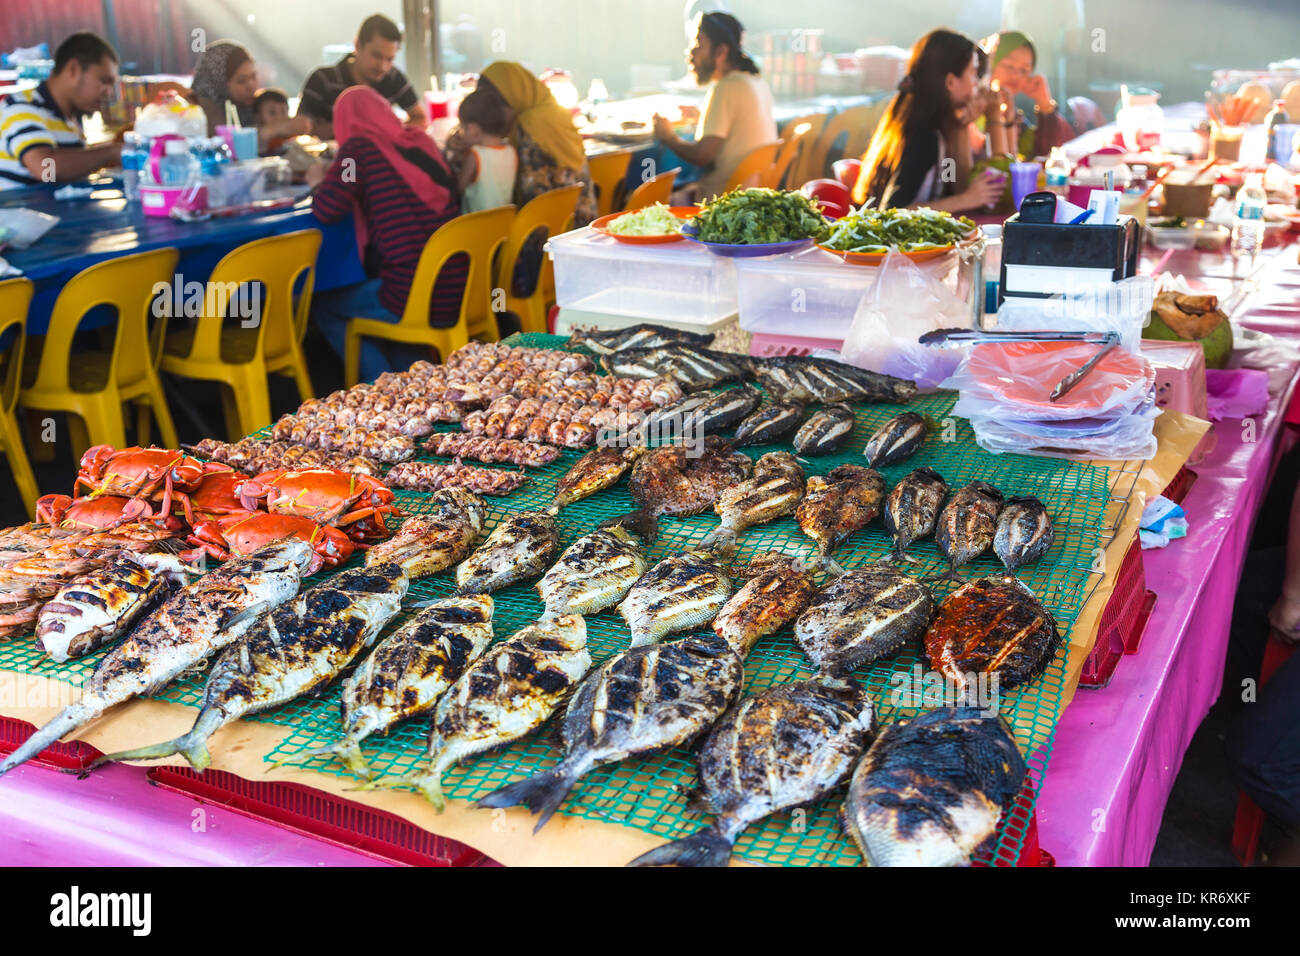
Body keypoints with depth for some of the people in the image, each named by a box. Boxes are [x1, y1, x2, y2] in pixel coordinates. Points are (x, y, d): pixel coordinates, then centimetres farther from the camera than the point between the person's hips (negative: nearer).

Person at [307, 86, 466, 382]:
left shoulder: (359, 147, -5)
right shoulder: (421, 141, 12)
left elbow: (326, 211, -10)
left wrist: (318, 181, 13)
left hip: (412, 300, -7)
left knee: (323, 308, 18)